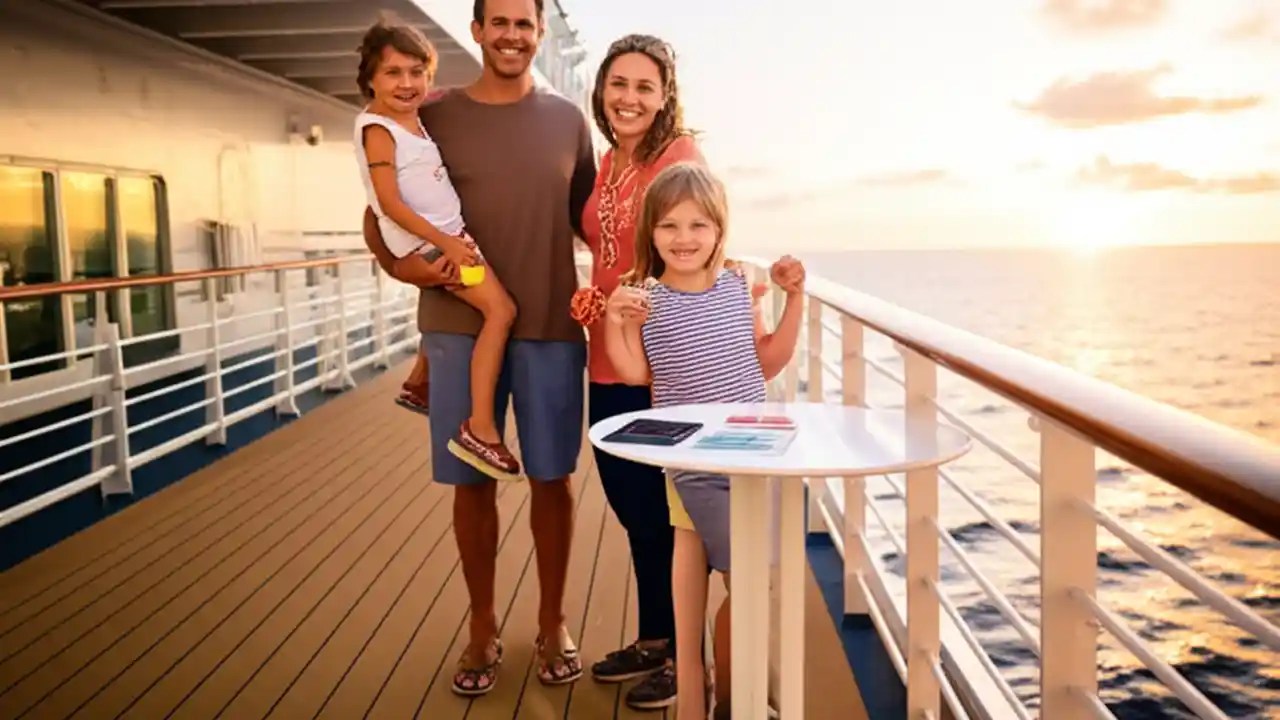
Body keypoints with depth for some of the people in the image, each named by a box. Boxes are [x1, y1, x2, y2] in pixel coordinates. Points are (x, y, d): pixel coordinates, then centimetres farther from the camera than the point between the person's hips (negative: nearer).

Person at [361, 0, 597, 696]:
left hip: (551, 326, 1)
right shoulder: (434, 117, 4)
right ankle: (482, 627, 24)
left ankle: (552, 623, 25)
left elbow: (588, 220, 15)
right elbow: (378, 219, 6)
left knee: (551, 477, 7)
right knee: (472, 480, 6)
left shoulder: (566, 119, 8)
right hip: (459, 324, 0)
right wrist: (415, 267, -13)